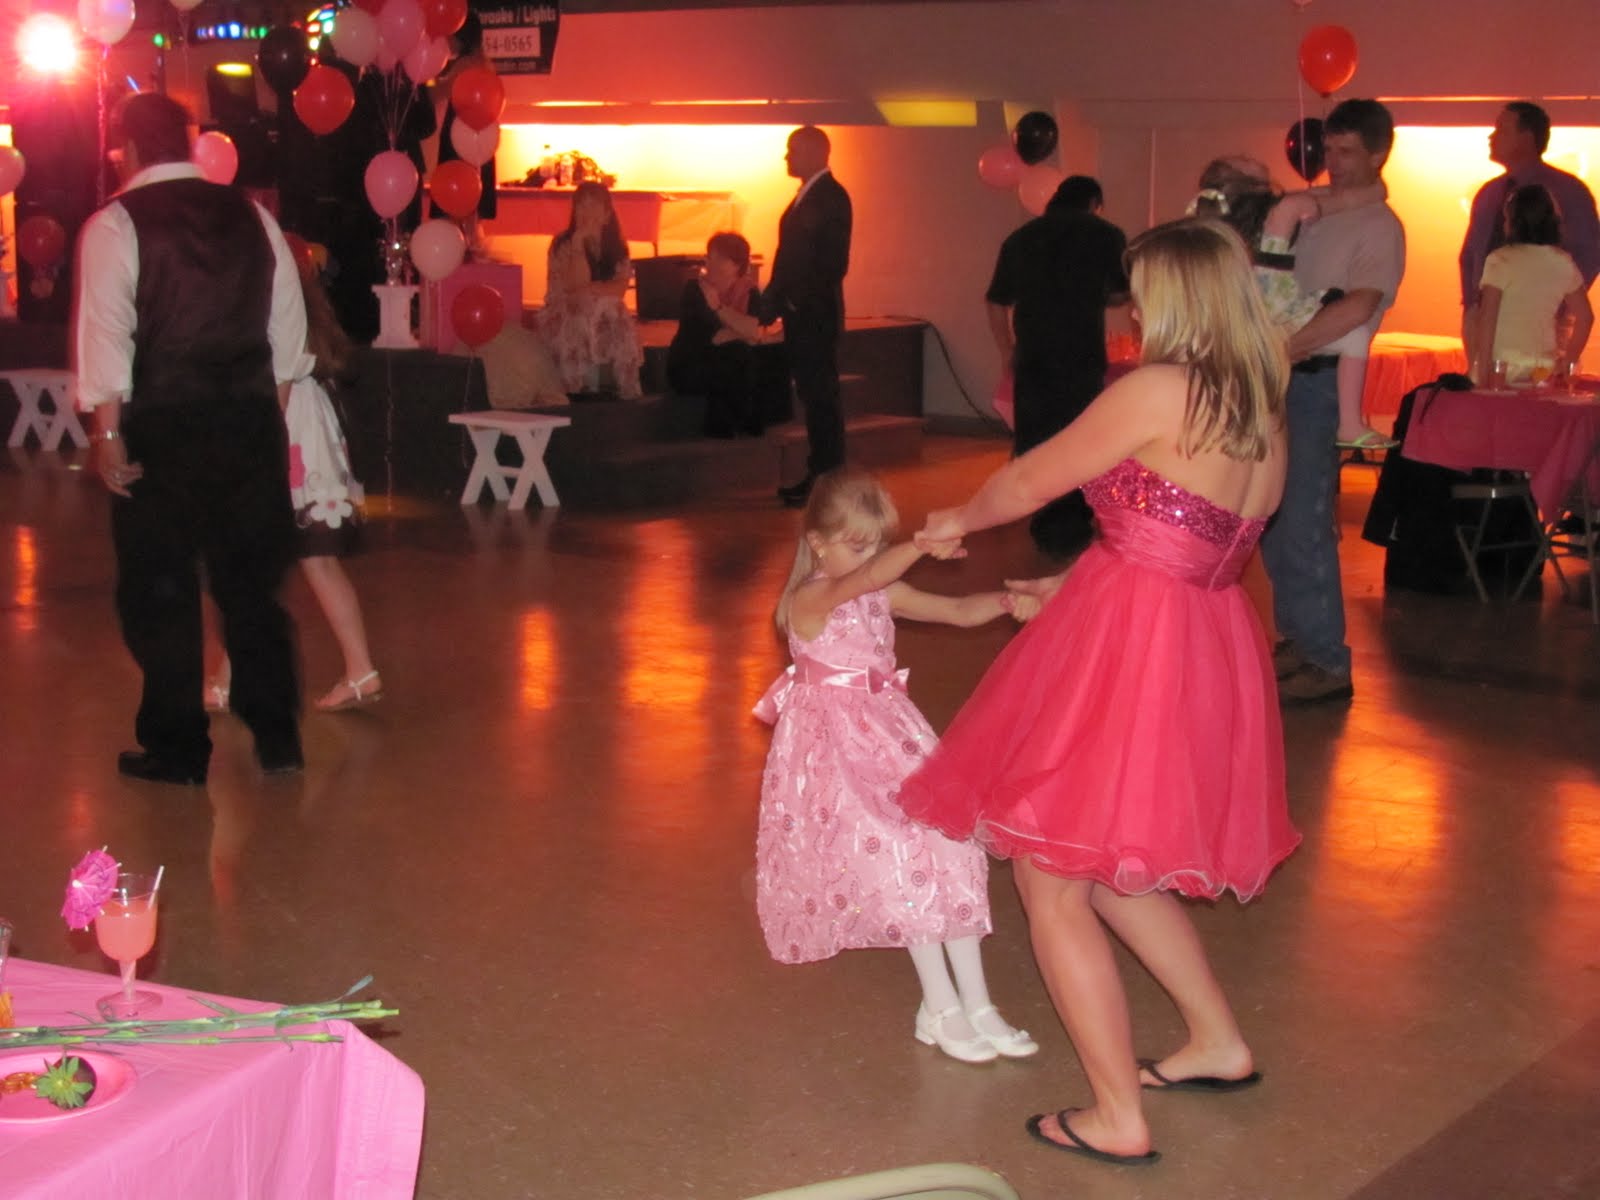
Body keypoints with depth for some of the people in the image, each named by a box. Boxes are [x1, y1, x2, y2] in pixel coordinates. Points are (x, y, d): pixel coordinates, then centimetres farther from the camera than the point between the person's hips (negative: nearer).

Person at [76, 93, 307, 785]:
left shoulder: (115, 225, -6)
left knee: (159, 590, 7)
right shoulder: (251, 217, 8)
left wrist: (108, 432, -10)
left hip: (161, 426, -4)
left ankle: (177, 749, 12)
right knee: (251, 580, 15)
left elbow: (106, 334, -13)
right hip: (249, 421, 4)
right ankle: (276, 735, 19)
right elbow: (288, 328, 10)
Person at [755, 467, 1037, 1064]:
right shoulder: (809, 598, -12)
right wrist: (923, 548, -51)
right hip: (834, 744, -7)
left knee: (946, 854, -1)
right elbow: (862, 579, -34)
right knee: (895, 857, -12)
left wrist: (1007, 600, -15)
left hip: (891, 731, 7)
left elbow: (958, 611, 6)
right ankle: (940, 1007, -2)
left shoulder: (885, 594, 9)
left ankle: (975, 1004, 2)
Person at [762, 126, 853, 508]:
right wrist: (774, 301, 11)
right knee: (813, 394, 12)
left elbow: (833, 261, -19)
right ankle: (820, 475, 17)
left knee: (821, 395, -6)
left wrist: (800, 300, -20)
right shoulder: (807, 195, 17)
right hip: (800, 315, 9)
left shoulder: (831, 197, -12)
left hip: (816, 314, -9)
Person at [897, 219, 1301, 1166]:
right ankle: (1219, 1042, 32)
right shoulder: (1267, 418, 9)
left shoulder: (1158, 391, -15)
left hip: (1126, 653, -9)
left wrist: (958, 521, 16)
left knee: (1053, 885, 3)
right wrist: (1073, 589, 28)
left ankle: (1119, 1118, 8)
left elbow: (1031, 483, -4)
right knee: (1117, 867, 26)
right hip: (1209, 652, 9)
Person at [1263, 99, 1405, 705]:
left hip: (1318, 381, -8)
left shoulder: (1378, 227, -8)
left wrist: (1282, 348, -26)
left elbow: (1357, 307, -24)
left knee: (1303, 525, -9)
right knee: (1272, 519, 13)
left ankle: (1328, 663, -2)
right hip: (1279, 378, 8)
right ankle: (1297, 638, 25)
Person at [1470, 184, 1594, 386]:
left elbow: (1487, 319, -10)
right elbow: (1585, 318, 15)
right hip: (1544, 368, 5)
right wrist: (1568, 361, 24)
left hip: (1501, 368, -4)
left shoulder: (1501, 261, -7)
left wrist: (1482, 372, -9)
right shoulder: (1564, 263, 7)